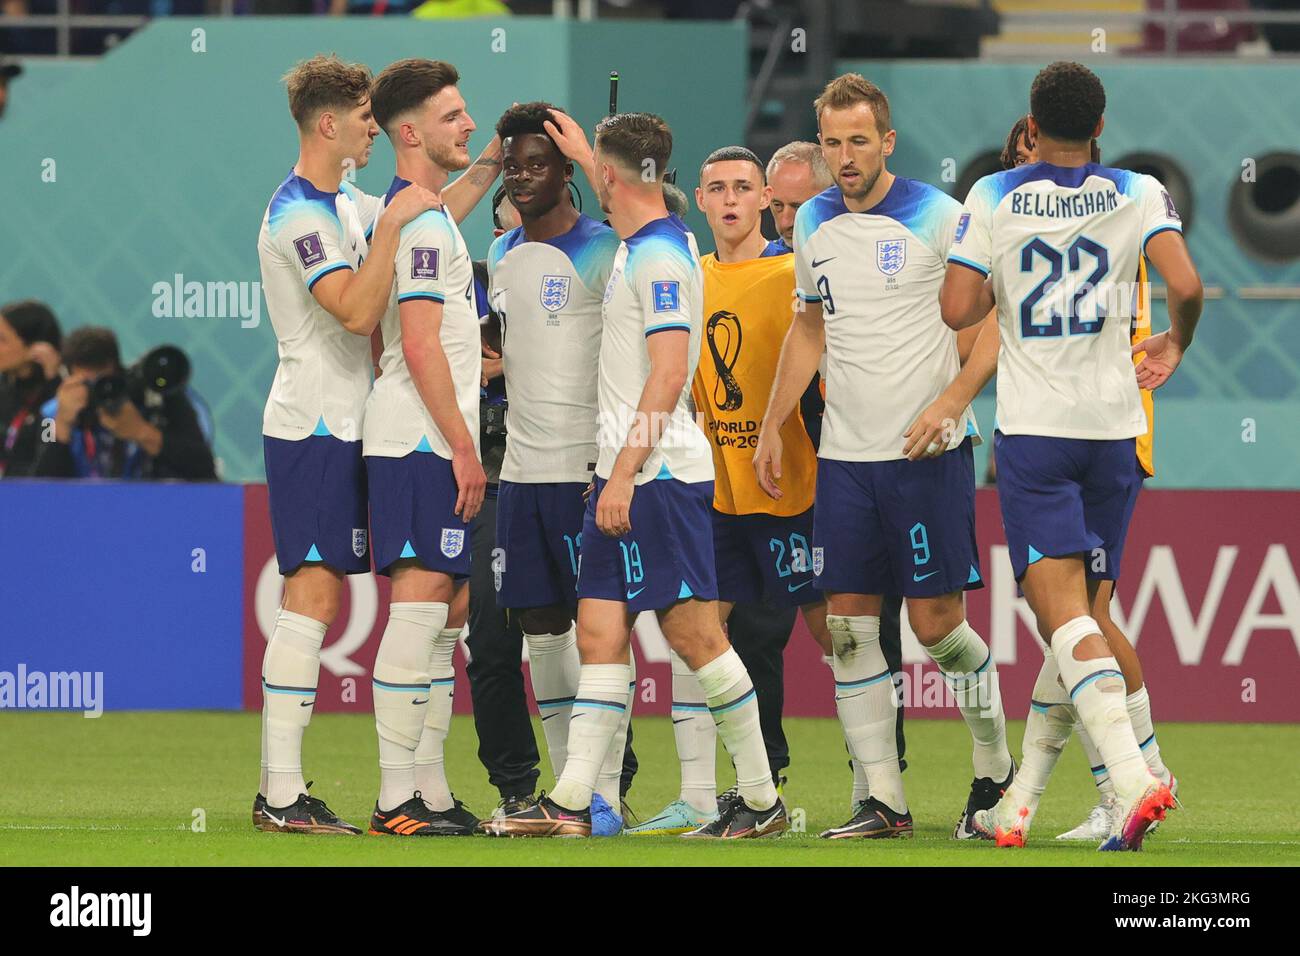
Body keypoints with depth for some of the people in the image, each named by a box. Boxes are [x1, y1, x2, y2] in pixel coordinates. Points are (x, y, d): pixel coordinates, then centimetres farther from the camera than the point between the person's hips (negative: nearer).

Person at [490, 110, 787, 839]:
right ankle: (573, 802, 1)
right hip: (628, 476, 10)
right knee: (601, 632, 4)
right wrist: (582, 154, 52)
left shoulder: (660, 258, -14)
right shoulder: (646, 242, 13)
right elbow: (622, 203, 41)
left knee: (695, 633, -7)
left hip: (658, 476, -10)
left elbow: (668, 376, -20)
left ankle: (762, 799, 0)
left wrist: (624, 473, -21)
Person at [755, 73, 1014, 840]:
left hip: (927, 452, -5)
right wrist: (772, 425, 19)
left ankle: (995, 768, 17)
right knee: (849, 626, -1)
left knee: (936, 620, -5)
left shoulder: (938, 218, -7)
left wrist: (951, 401, -19)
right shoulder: (814, 224, 10)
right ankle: (884, 801, 4)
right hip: (844, 454, 5)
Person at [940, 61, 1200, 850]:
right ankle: (1017, 805, 16)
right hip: (1112, 426, 2)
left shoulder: (993, 199, -1)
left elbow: (957, 309, -6)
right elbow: (1186, 285, -13)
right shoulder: (1139, 195, 0)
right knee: (1081, 614, 12)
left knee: (1063, 612, -10)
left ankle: (1133, 777, -31)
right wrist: (1176, 343, 8)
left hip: (1031, 429, -2)